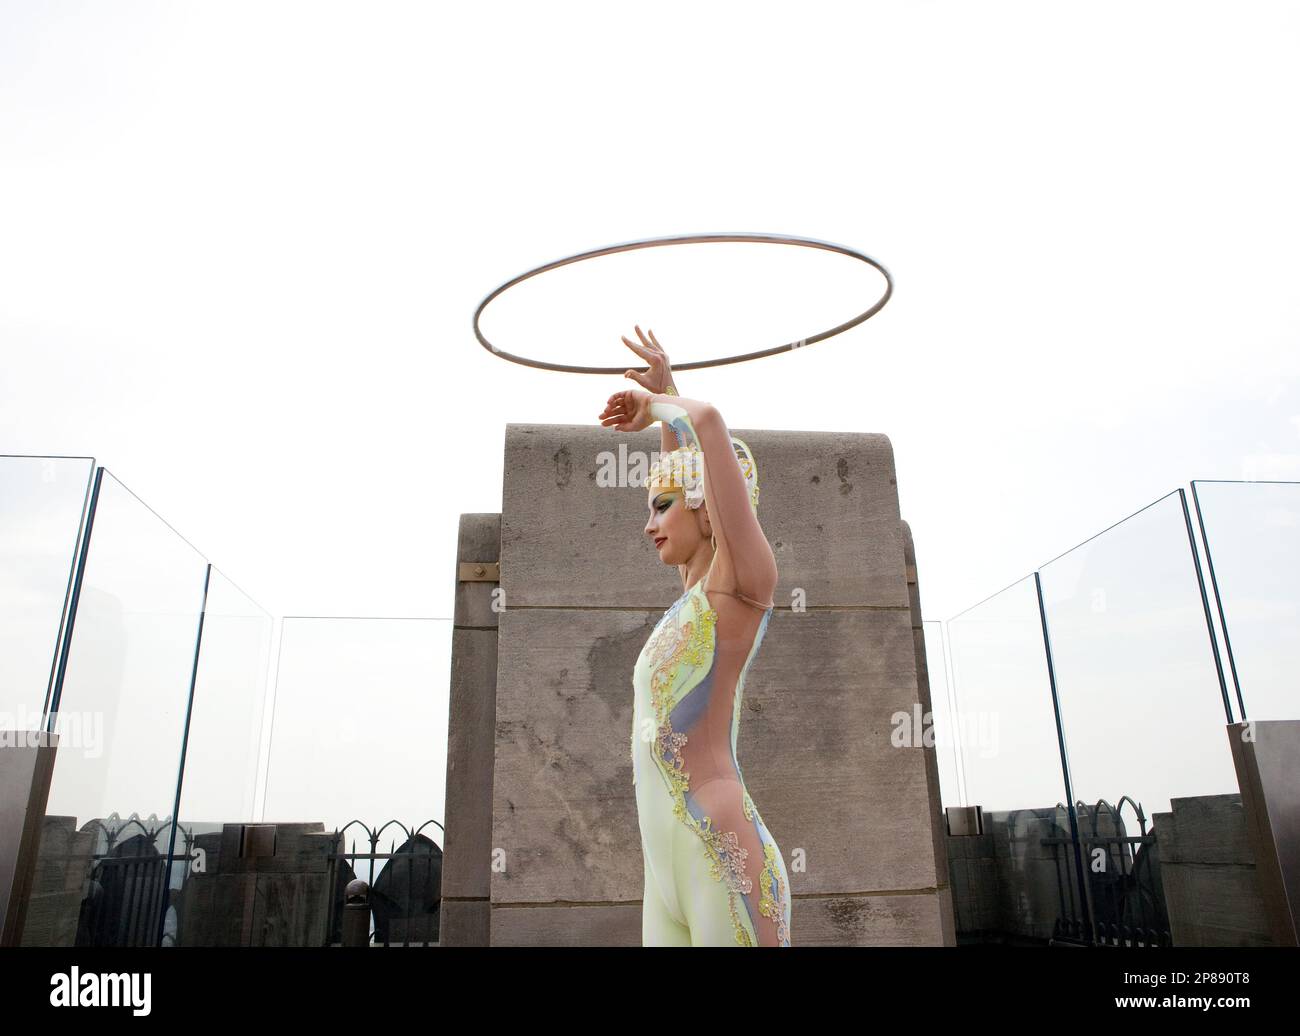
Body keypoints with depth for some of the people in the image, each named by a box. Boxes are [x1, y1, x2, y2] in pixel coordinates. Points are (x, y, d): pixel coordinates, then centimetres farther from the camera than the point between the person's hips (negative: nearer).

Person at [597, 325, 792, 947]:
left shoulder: (745, 582, -4)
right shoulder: (694, 599, 18)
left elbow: (708, 421, -13)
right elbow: (684, 475, 34)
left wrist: (658, 404, 7)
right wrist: (662, 395, 37)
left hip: (725, 867, -9)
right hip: (667, 879, 9)